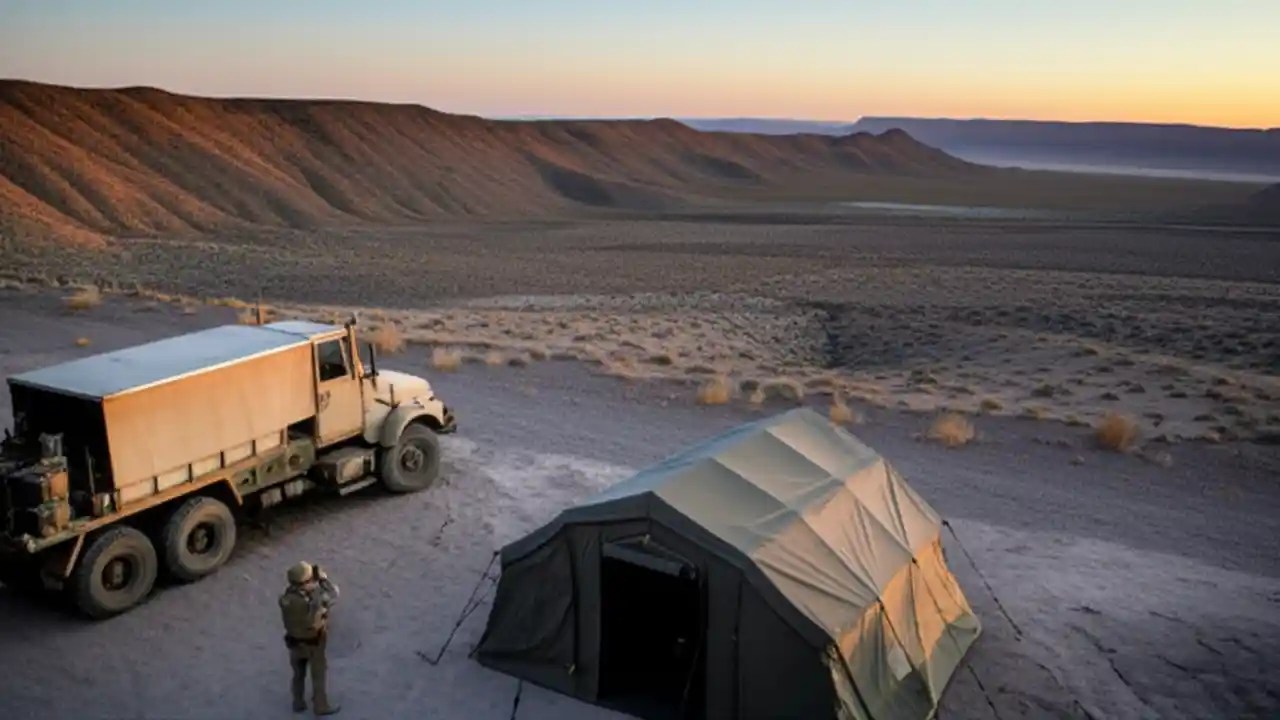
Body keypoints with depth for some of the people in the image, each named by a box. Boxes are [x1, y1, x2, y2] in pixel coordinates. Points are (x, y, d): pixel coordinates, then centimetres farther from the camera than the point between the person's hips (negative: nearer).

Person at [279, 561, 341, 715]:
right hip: (313, 644, -4)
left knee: (298, 675, 25)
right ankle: (321, 706, 32)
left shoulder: (286, 597, -20)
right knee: (318, 676, 17)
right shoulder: (315, 600, -37)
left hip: (295, 642, 4)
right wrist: (324, 578, -12)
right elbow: (333, 595, -21)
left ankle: (298, 703, 40)